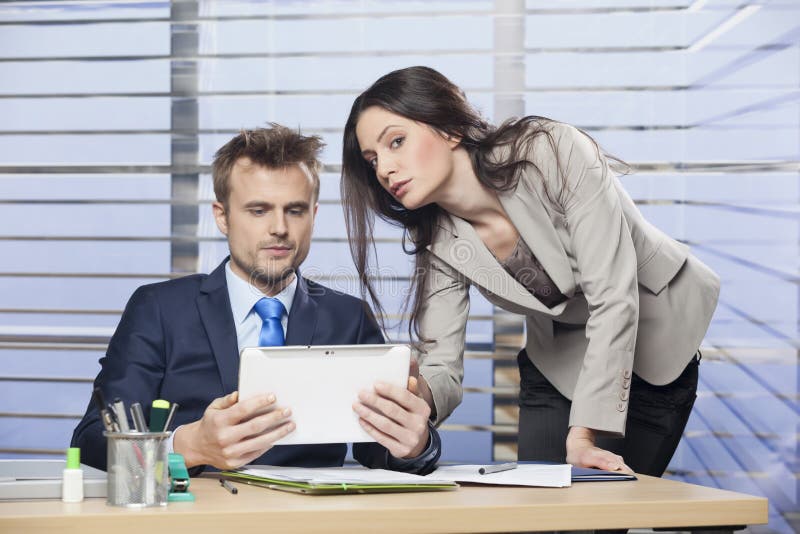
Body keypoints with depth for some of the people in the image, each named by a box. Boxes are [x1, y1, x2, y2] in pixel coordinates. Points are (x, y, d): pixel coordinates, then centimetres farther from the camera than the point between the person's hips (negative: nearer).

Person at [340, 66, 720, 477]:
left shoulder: (557, 154, -30)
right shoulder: (439, 243, -15)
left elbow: (613, 300, -32)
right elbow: (441, 367, -18)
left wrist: (583, 437, -35)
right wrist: (417, 396, -44)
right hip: (557, 364, 4)